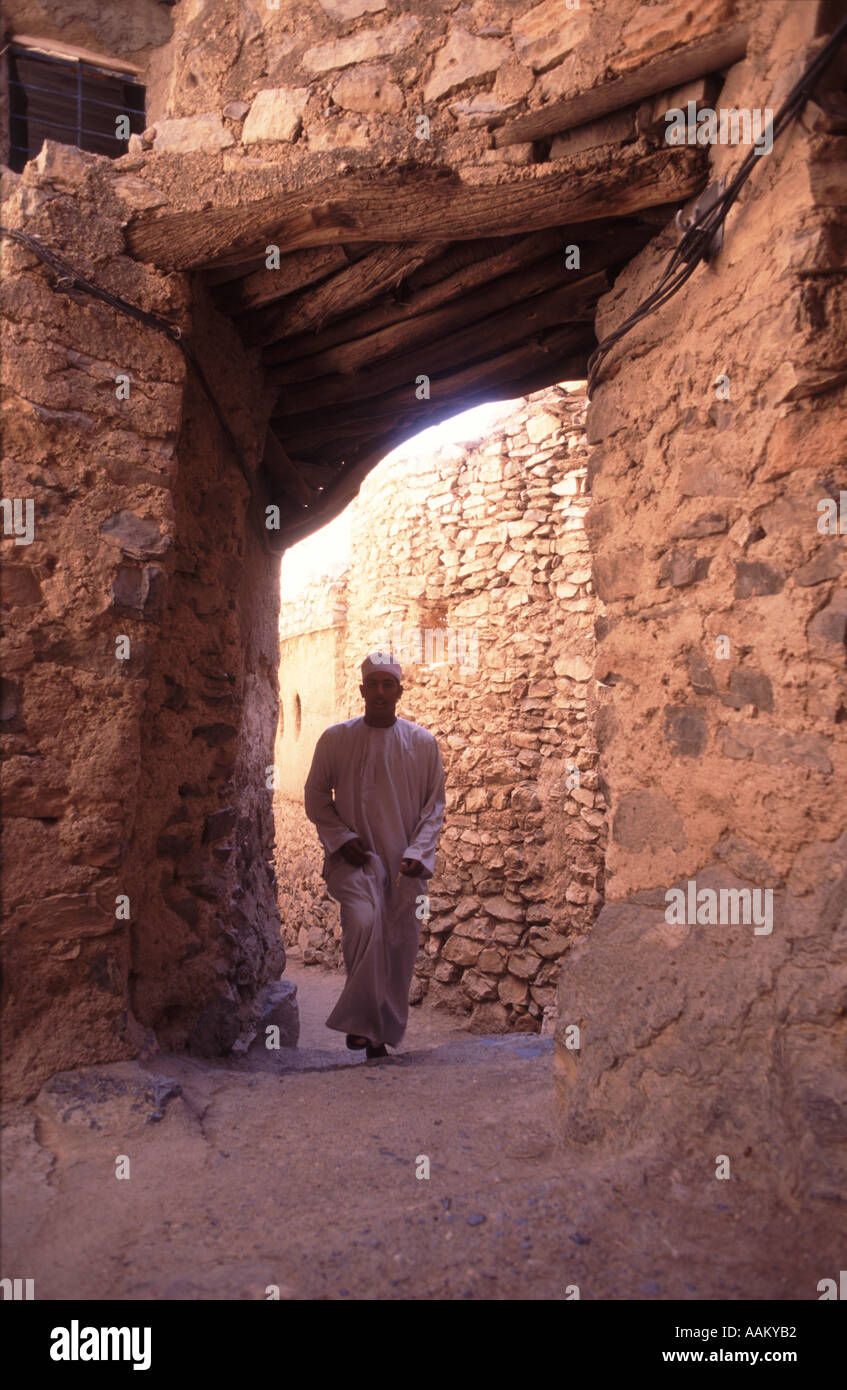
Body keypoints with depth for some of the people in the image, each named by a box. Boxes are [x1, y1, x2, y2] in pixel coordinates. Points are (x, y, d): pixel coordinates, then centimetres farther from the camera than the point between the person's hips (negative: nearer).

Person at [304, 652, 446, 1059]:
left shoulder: (422, 742, 3)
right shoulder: (335, 738, 1)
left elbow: (435, 802, 8)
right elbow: (316, 796, 8)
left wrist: (418, 852, -5)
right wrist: (342, 838, -5)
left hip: (405, 863, 2)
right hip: (354, 858, -2)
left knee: (400, 944, 5)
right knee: (363, 922, -26)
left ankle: (383, 1038, 22)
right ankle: (360, 1021, -12)